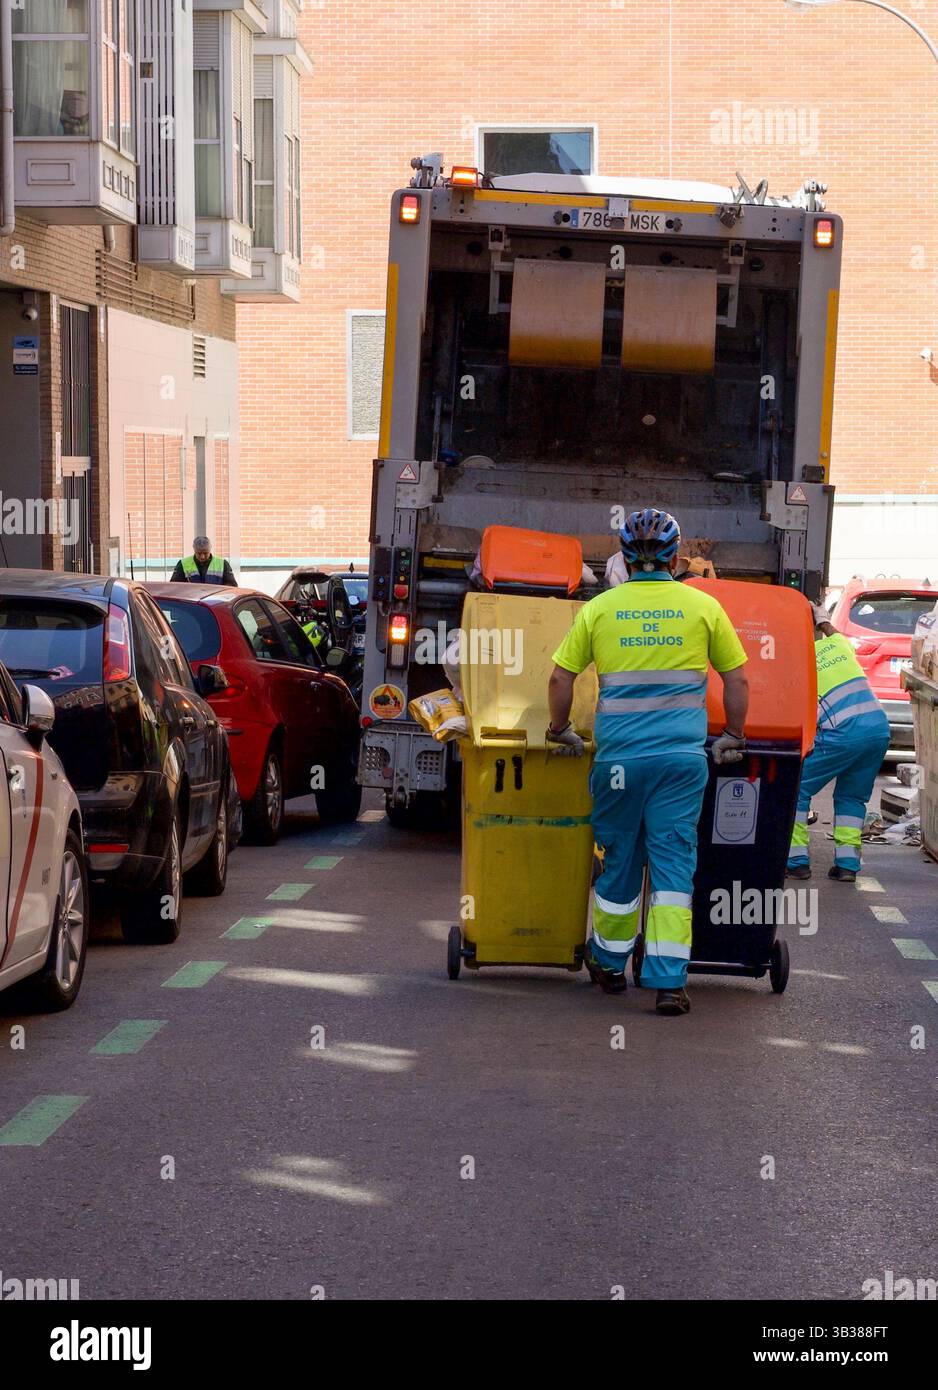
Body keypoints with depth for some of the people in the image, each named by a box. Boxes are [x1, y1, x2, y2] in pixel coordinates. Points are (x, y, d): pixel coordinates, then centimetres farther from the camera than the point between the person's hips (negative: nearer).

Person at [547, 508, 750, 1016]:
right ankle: (668, 982, -6)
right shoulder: (703, 607, 4)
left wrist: (560, 731, 20)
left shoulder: (600, 608, 4)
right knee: (674, 864, 0)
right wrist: (734, 737, 22)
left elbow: (560, 677, 6)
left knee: (618, 860, 15)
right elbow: (736, 678, 9)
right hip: (683, 755, -1)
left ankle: (609, 964, 31)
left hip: (618, 757, 1)